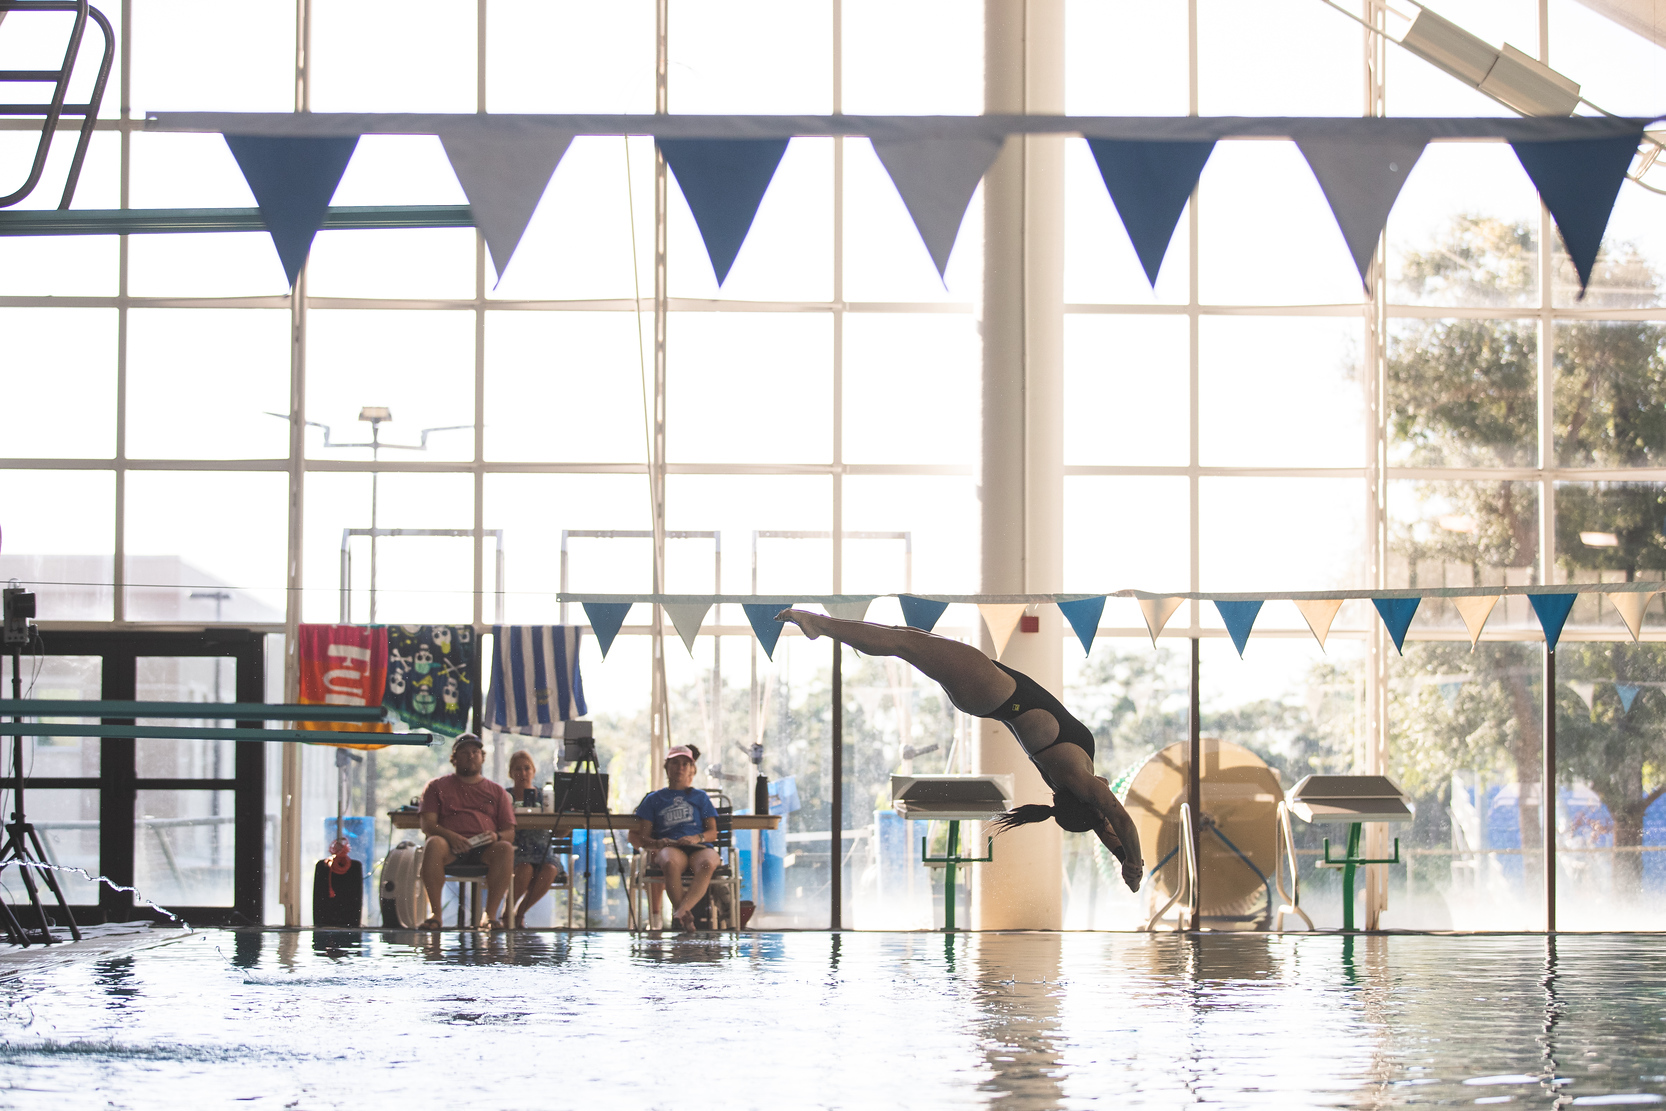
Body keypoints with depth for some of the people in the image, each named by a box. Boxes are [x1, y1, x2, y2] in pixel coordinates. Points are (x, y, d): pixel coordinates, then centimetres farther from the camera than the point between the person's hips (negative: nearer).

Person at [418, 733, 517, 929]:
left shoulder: (497, 792, 24)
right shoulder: (437, 787, 20)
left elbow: (510, 832, 16)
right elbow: (427, 825, 6)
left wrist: (497, 837, -9)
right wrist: (449, 836, -15)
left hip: (484, 850, 1)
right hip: (451, 849, -1)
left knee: (505, 849, -33)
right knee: (433, 844, -36)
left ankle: (491, 914, -31)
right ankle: (435, 914, -33)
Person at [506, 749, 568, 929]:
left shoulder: (543, 797, 15)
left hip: (540, 851, 3)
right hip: (514, 849, -3)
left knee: (549, 871, -31)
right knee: (525, 870, -36)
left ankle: (519, 912, -10)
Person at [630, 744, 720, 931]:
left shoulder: (700, 797, 27)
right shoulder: (654, 799, 24)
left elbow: (712, 832, 17)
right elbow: (641, 837, 16)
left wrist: (697, 838, -7)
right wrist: (656, 843, -8)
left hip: (699, 847, 1)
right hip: (669, 847, -1)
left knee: (707, 864, -40)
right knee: (671, 863, -42)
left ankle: (680, 912, -54)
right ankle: (686, 916, -44)